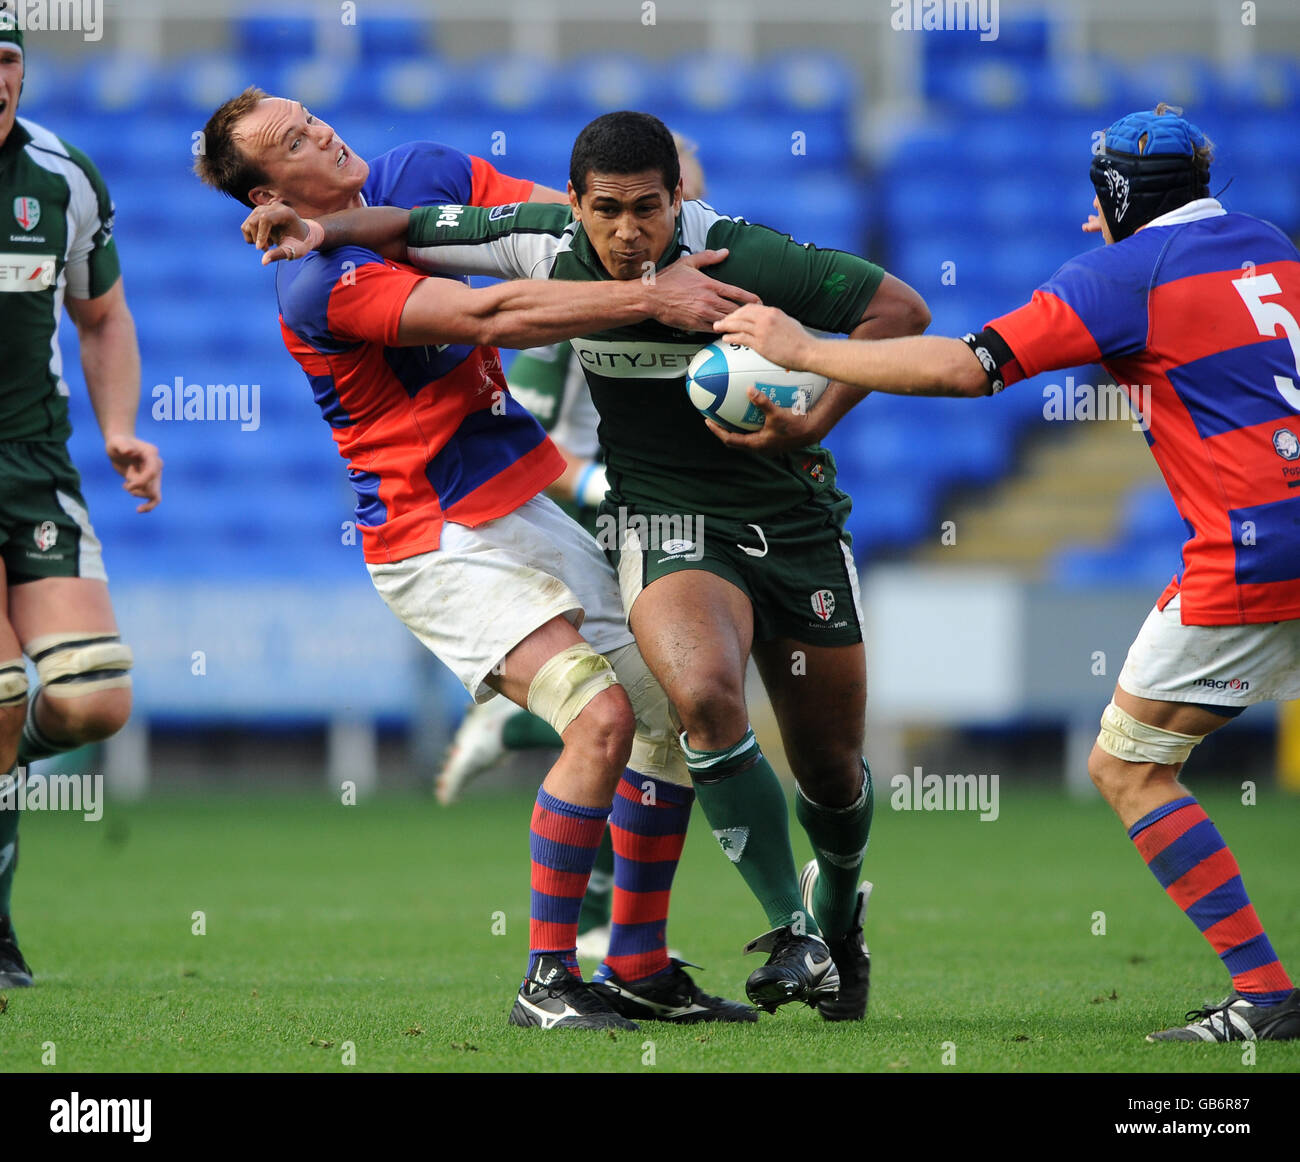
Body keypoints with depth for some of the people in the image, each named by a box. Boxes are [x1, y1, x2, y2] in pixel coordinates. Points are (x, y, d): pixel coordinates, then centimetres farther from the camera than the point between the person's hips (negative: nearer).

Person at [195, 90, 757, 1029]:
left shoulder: (422, 173, 6)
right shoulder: (319, 286, -21)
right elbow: (491, 318, -29)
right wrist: (648, 297, -31)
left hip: (523, 507, 9)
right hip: (437, 541, -9)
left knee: (677, 706, 7)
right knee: (601, 715, -22)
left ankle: (643, 968, 18)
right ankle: (546, 981, -12)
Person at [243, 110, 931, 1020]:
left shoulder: (738, 256, -18)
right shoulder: (549, 244, -9)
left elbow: (901, 310, -13)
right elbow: (411, 231, 6)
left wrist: (814, 423, -16)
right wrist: (326, 229, -11)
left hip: (794, 525, 0)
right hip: (668, 526, 0)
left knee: (832, 771, 9)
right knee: (704, 694, -32)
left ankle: (839, 911, 45)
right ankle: (795, 938, -20)